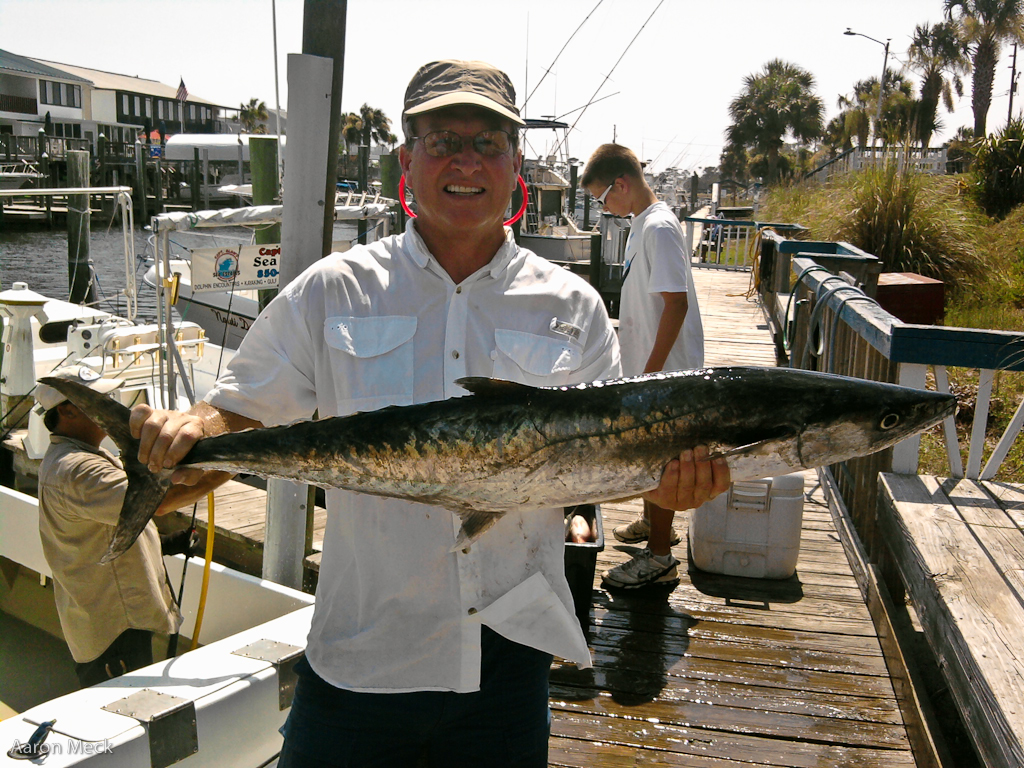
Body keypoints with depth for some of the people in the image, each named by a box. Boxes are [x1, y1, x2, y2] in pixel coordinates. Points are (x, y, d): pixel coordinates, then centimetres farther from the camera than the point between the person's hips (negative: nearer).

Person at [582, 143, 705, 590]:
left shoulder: (659, 228, -20)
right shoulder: (642, 222, 11)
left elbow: (676, 303, -25)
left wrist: (651, 371, -24)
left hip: (664, 369, -10)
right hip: (646, 362, 10)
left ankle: (659, 557, 10)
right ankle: (652, 522, 40)